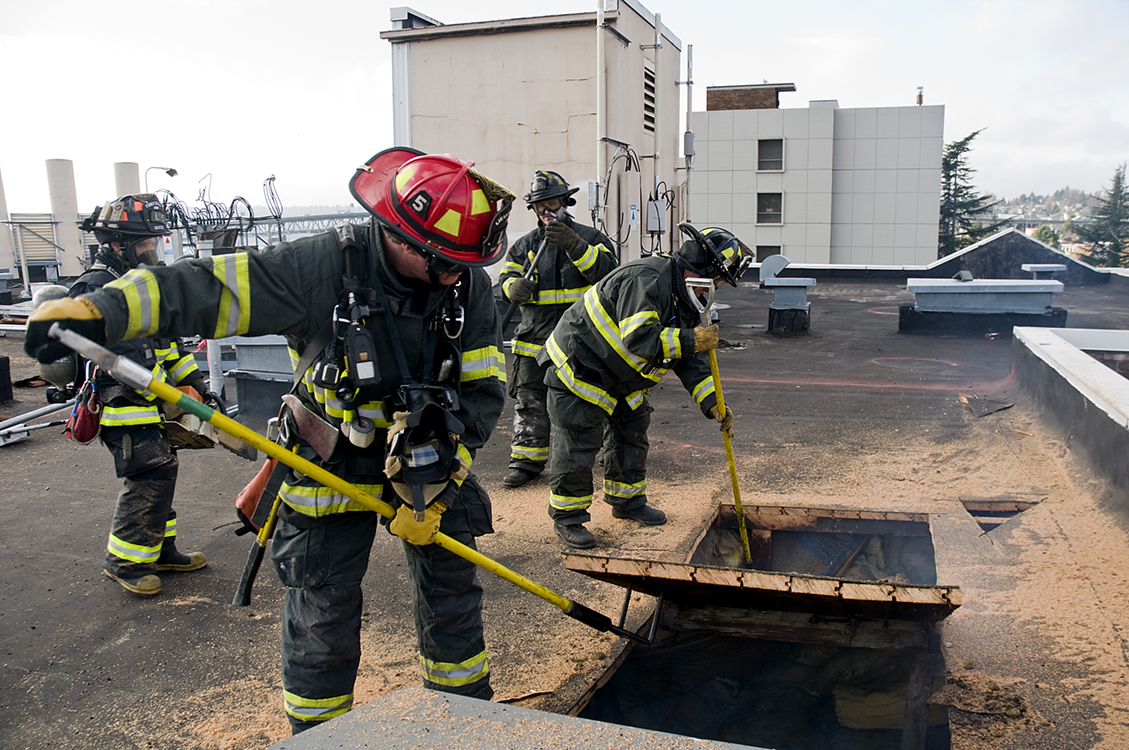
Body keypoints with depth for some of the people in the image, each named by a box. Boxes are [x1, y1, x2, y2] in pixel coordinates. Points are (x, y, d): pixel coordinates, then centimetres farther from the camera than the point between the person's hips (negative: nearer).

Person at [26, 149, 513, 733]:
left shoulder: (469, 287, -14)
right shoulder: (324, 267, -24)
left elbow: (483, 390, -10)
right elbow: (209, 288, -25)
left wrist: (439, 481, -16)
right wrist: (99, 310, -39)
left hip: (426, 458, 3)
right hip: (332, 461, -2)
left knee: (451, 584, 12)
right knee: (322, 604, 7)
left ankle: (466, 706, 37)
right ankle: (315, 727, 32)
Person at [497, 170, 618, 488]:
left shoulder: (590, 238, 3)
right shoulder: (526, 244, 12)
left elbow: (607, 270, -13)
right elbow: (507, 276, 13)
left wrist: (573, 245, -25)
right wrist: (515, 287, -12)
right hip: (535, 337, 2)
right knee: (530, 400, 3)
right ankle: (526, 459, 14)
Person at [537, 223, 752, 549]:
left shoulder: (682, 298, 4)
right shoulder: (645, 279, -28)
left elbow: (688, 359, 4)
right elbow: (639, 338, -38)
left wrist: (711, 403, -5)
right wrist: (690, 340, -32)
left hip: (620, 379, 10)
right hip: (578, 367, -10)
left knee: (632, 433, 16)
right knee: (577, 445, -5)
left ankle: (627, 500, 34)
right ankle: (567, 516, 9)